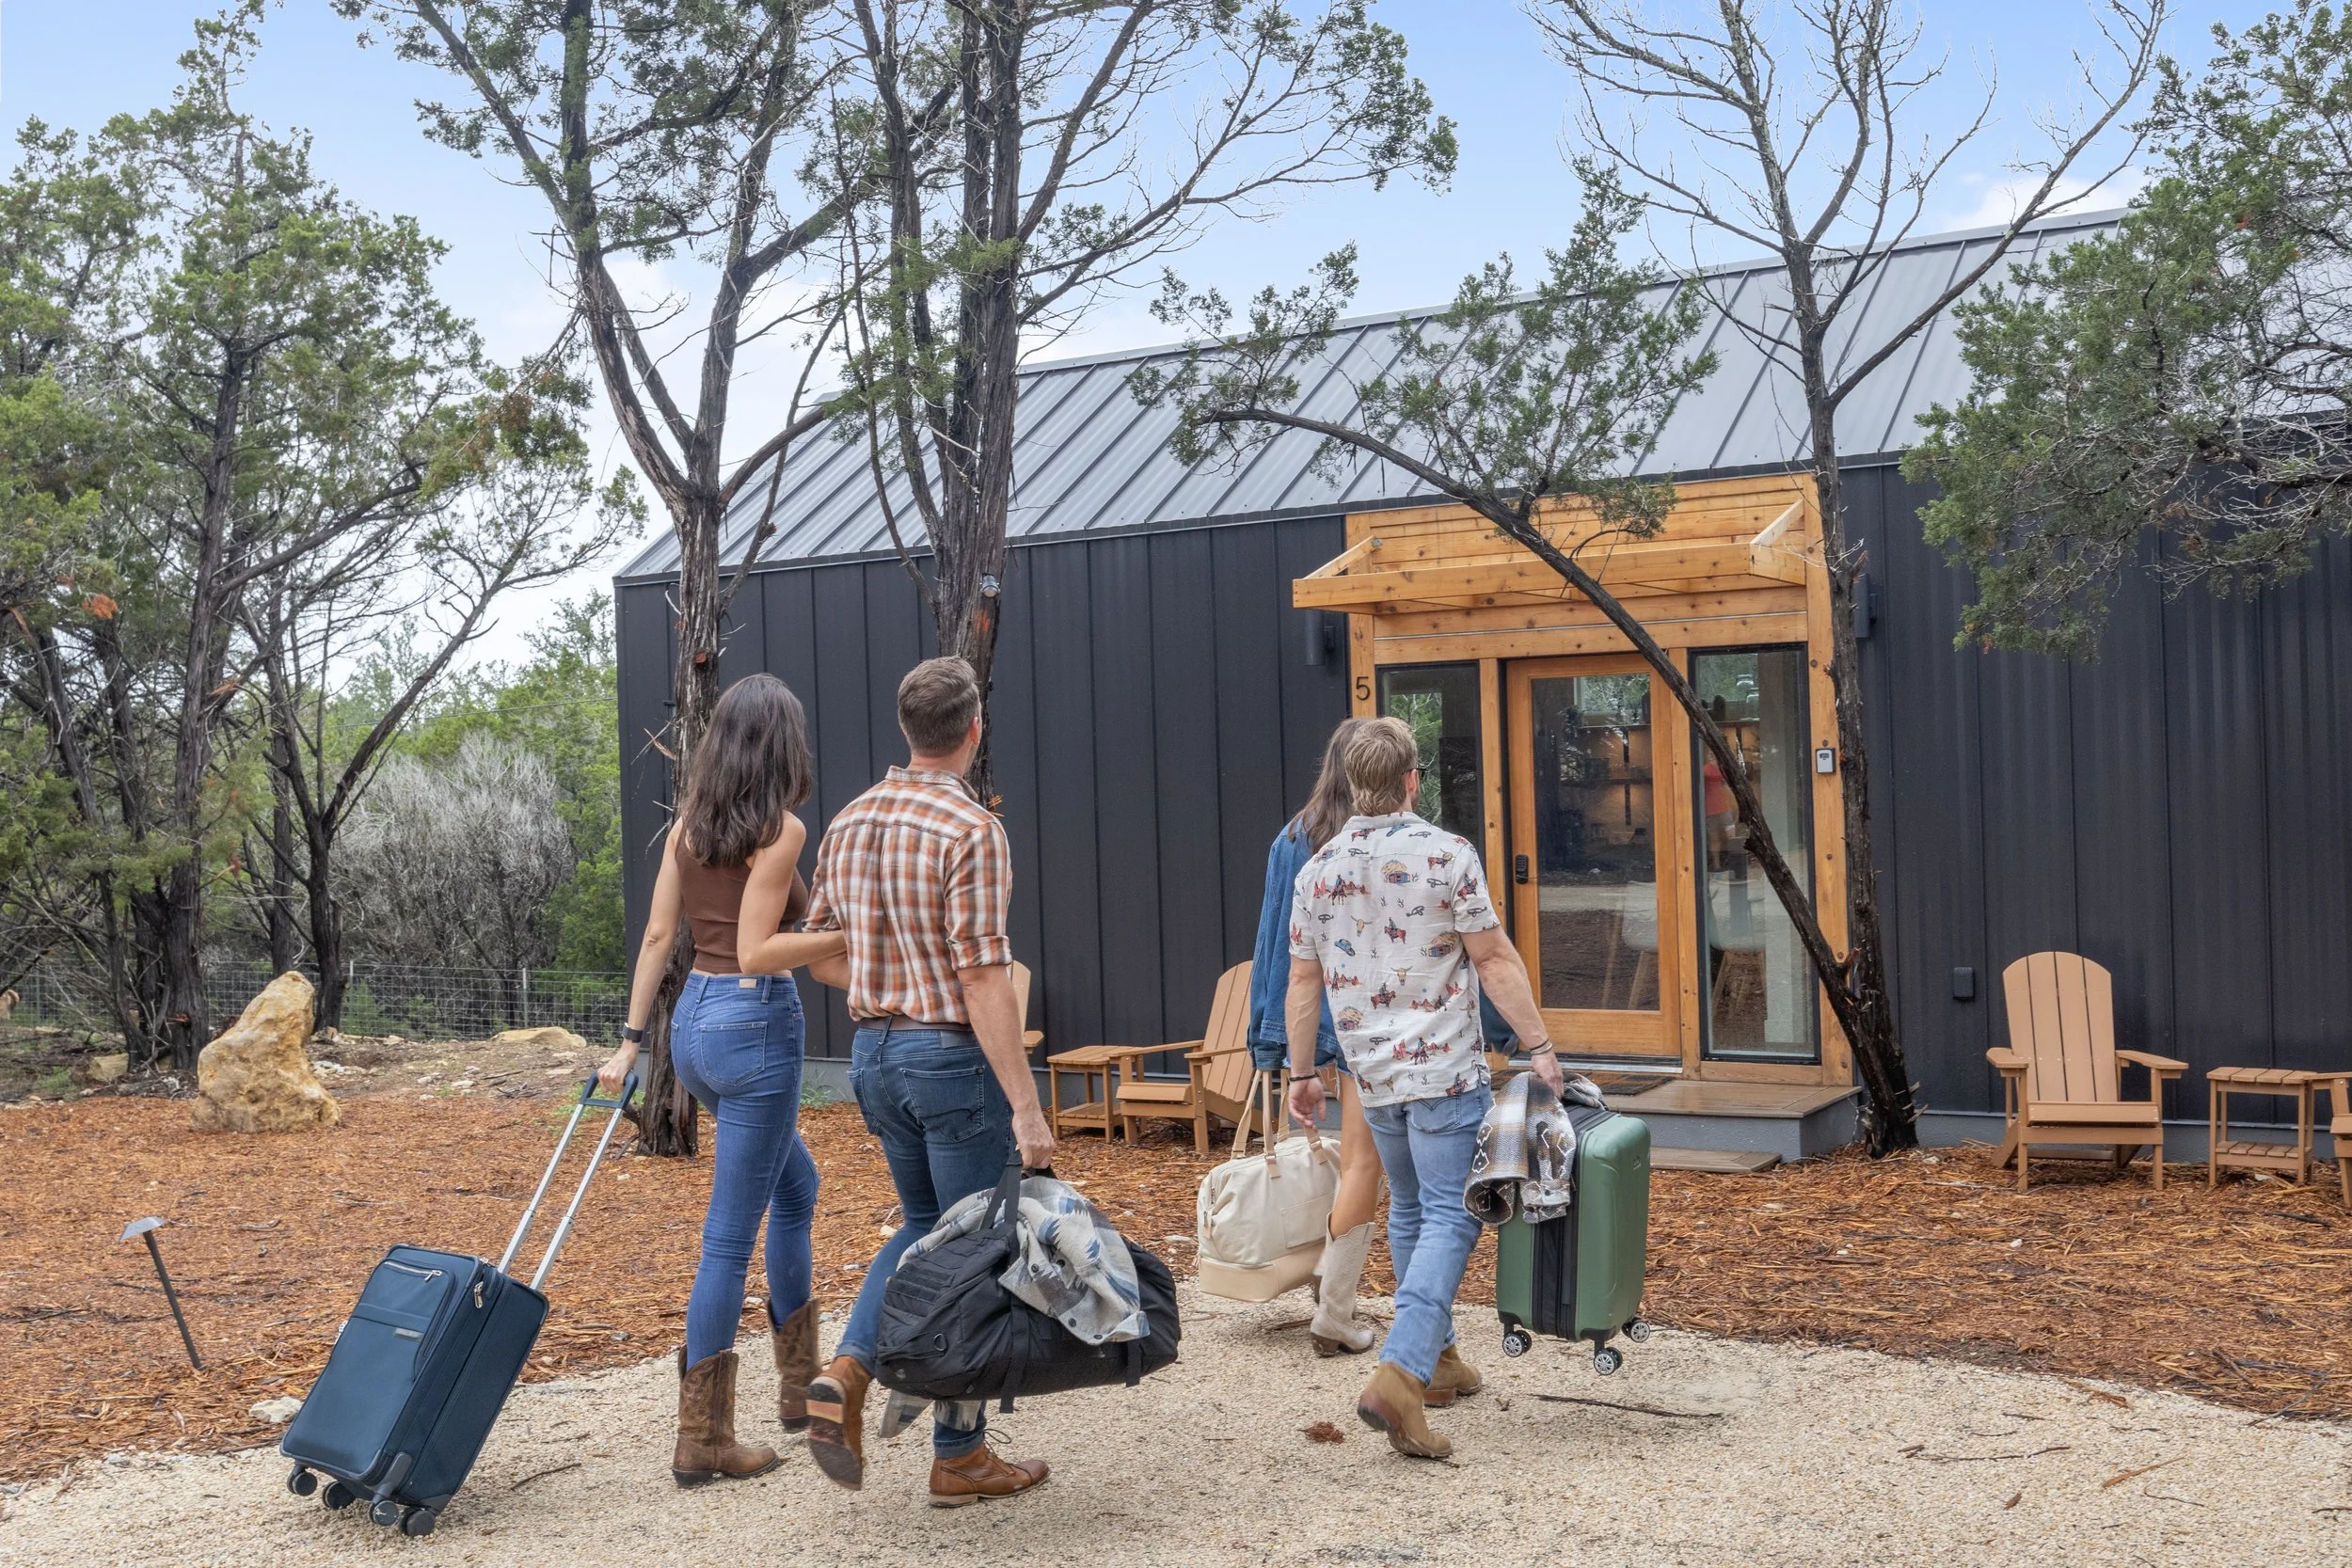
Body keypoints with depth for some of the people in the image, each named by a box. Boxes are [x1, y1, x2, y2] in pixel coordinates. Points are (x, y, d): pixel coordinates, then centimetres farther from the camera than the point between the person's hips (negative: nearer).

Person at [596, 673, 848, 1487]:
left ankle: (799, 1382, 34)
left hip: (694, 1020, 8)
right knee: (728, 1238, -2)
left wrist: (631, 1040, 9)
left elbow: (658, 936, 7)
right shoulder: (781, 828, -13)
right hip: (755, 1023, -8)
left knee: (796, 1183, 25)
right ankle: (702, 1440, 6)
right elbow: (756, 951, -19)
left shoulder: (689, 823, 7)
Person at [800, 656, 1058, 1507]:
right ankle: (959, 1454, 14)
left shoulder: (850, 822, 6)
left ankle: (846, 1372, 3)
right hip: (954, 1055, -7)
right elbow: (984, 980, -22)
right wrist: (1026, 1107, -21)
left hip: (873, 1051, 7)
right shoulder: (971, 830, -17)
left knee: (923, 1223, 23)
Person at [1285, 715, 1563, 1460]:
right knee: (1449, 1216, -5)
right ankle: (1400, 1375, -18)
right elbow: (1495, 959, -10)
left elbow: (1303, 983, 8)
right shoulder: (1447, 854, -10)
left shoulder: (1317, 869, 3)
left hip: (1372, 1072, 5)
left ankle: (1437, 1354, 29)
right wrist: (1539, 1045, -3)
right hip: (1444, 1066, -5)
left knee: (1409, 1209, 20)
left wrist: (1301, 1071, 16)